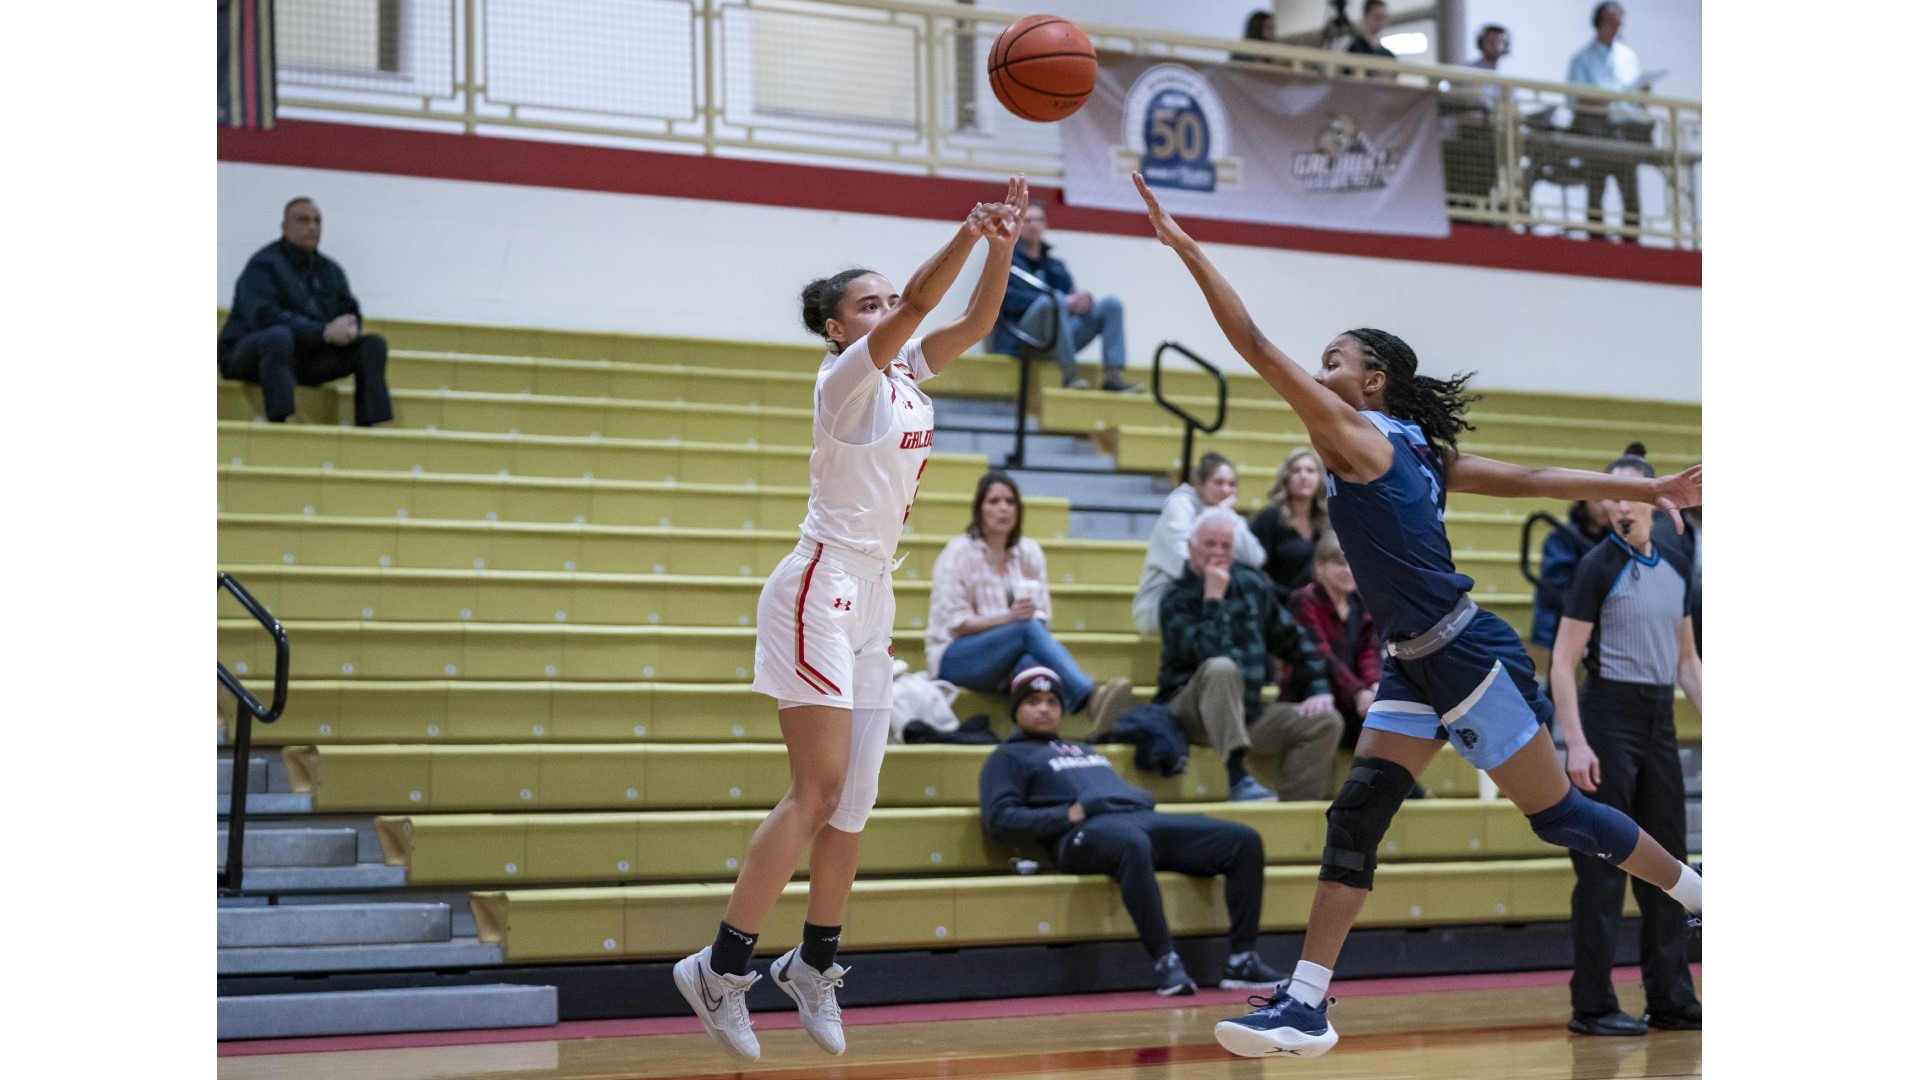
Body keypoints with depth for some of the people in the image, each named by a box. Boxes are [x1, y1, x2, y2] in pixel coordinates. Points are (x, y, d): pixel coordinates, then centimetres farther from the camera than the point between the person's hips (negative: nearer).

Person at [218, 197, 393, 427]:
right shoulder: (263, 264, -9)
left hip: (307, 358, 7)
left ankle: (368, 427, -19)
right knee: (279, 337, -40)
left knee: (373, 345, -8)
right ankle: (278, 423, -47)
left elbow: (350, 312, 11)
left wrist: (348, 326, -18)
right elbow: (263, 316, -23)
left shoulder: (330, 270, 15)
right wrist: (323, 331, -30)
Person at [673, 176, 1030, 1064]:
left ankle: (814, 963, 19)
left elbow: (974, 321, 6)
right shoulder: (847, 375, -10)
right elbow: (917, 306, -25)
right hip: (822, 588, -8)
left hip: (872, 598, 8)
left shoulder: (907, 376, 13)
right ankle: (722, 966, -9)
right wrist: (970, 229, -33)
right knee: (819, 792, -13)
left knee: (853, 801, 8)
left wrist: (1003, 245, -9)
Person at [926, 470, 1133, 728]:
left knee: (1031, 663, -38)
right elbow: (955, 622, -9)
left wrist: (1031, 615, -16)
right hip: (955, 657, -4)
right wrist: (1008, 617, -22)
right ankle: (1090, 699, -56)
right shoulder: (960, 552, -2)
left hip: (1009, 664, 4)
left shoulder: (1029, 551, 12)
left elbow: (1042, 613, 9)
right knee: (1029, 628, -35)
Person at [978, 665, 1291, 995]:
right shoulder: (1009, 757, 18)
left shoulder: (1086, 751, 38)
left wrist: (1146, 800, 7)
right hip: (1087, 831, -7)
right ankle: (1165, 961, -42)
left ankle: (1242, 960, -14)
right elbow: (998, 818, 1)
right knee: (1133, 843, -44)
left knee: (1244, 841, -10)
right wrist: (1068, 815, -9)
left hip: (1143, 818, 7)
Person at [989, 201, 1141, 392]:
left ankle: (1113, 376, -24)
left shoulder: (1054, 265, 26)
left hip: (1056, 343, 6)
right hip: (1020, 342, -6)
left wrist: (1083, 298, -13)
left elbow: (1072, 295, 15)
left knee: (1111, 304, -7)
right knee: (1052, 300, -34)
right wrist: (1064, 301, -22)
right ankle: (1070, 374, -40)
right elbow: (1012, 299, -11)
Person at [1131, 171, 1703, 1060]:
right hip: (1419, 663, 9)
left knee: (1556, 816, 4)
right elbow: (1529, 480, 9)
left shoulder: (1356, 435, -13)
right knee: (1355, 817, 0)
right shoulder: (1411, 450, 11)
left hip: (1466, 655, -9)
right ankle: (1305, 1006, -3)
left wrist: (1185, 247, -22)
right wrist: (1644, 490, 8)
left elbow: (1256, 346, -20)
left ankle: (1699, 897, 24)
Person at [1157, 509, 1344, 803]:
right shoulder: (1176, 599, -8)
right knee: (1221, 668, -36)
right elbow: (1209, 654, -25)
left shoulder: (1252, 584, 10)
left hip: (1248, 711, 6)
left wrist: (1318, 689, 4)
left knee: (1325, 721, -12)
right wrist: (1213, 598, -19)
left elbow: (1294, 640, 15)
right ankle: (1237, 778, -42)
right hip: (1192, 711, -6)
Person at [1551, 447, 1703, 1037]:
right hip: (1609, 715, -6)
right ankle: (1592, 1006, -1)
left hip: (1661, 719, 6)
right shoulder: (1600, 565, -8)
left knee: (1665, 860, 9)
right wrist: (1575, 742, -18)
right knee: (1603, 865, -5)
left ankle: (1671, 999, 16)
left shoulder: (1677, 562, 10)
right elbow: (1562, 661, -10)